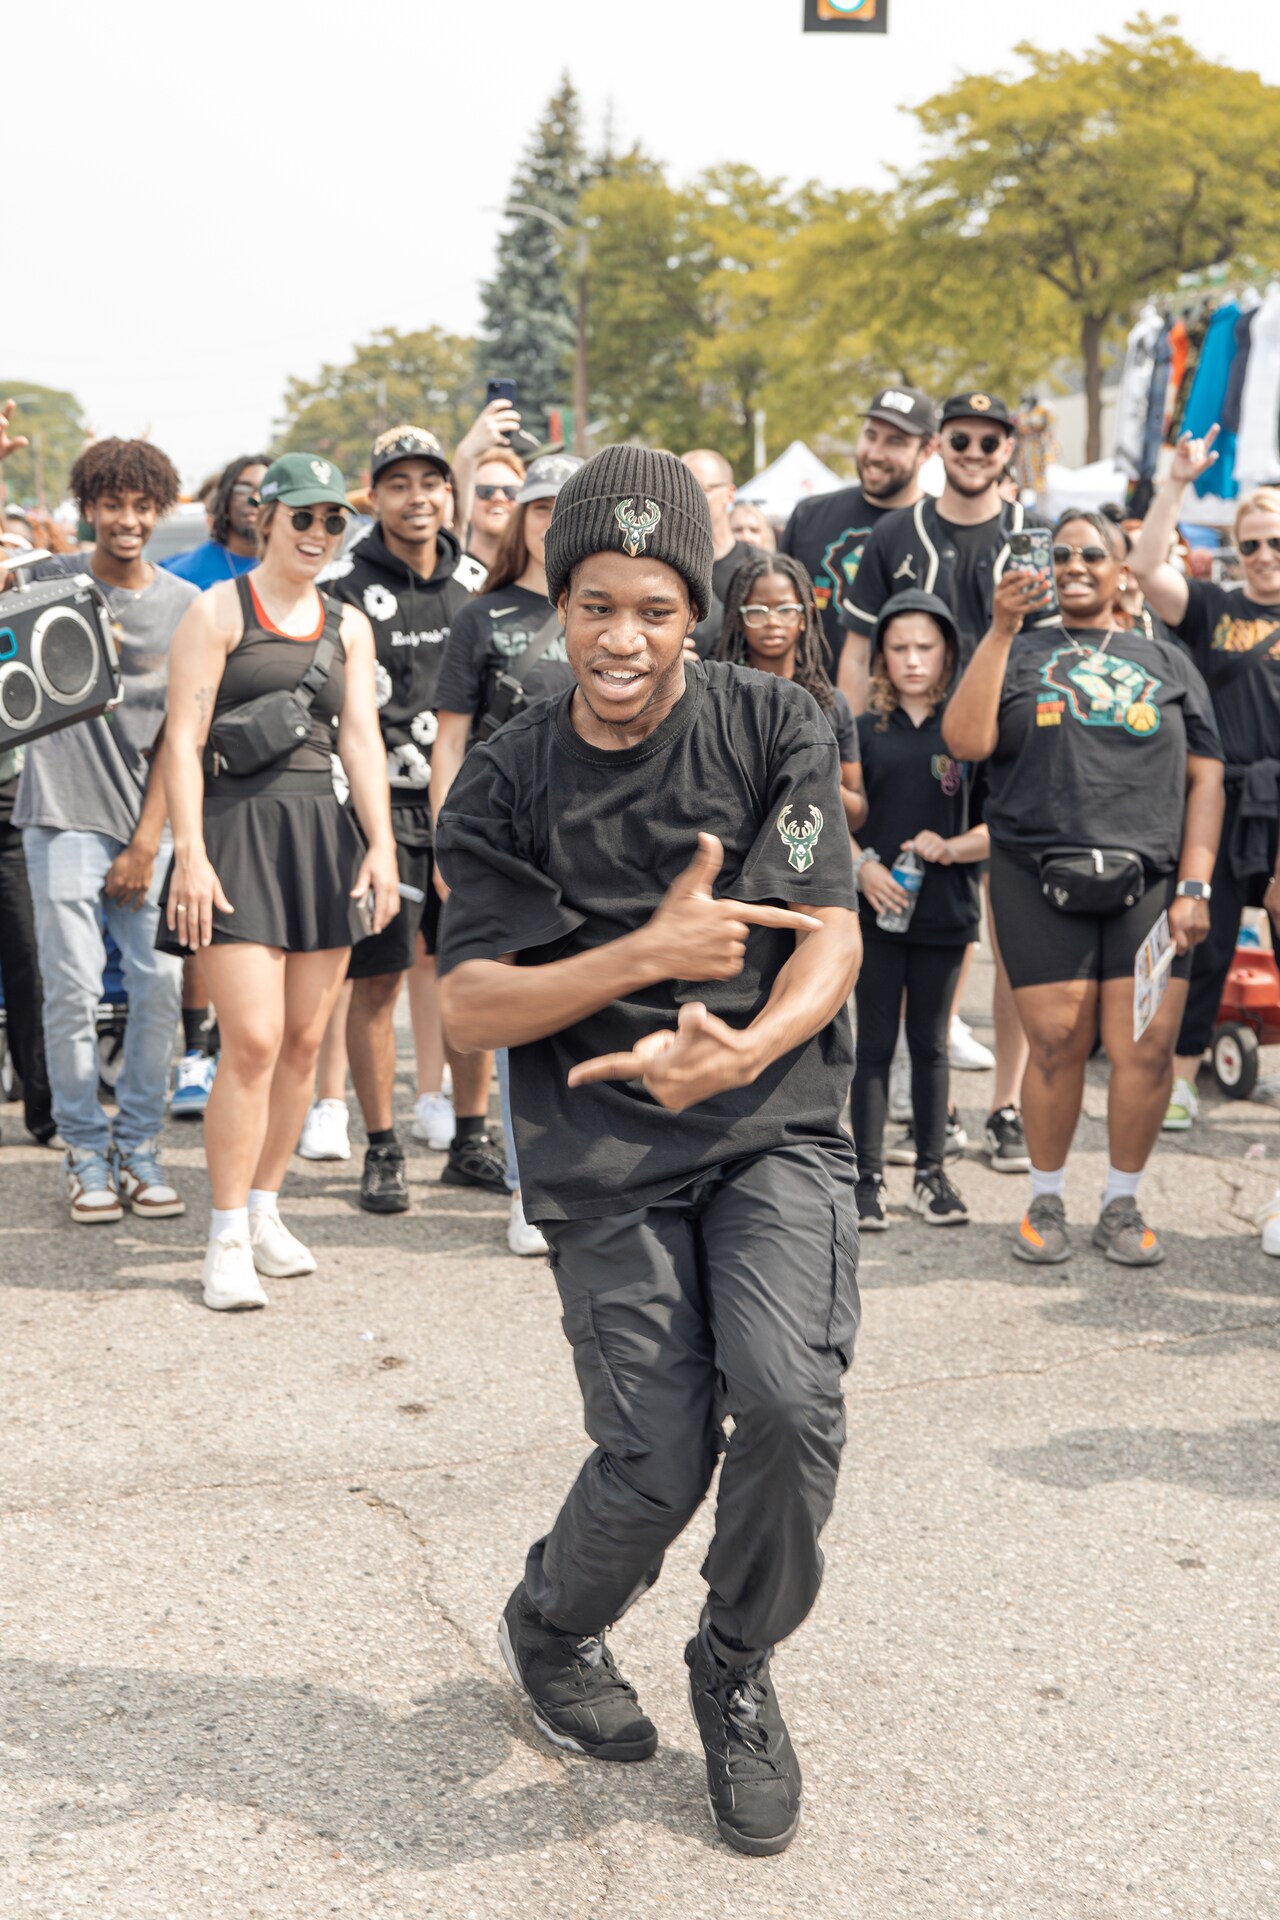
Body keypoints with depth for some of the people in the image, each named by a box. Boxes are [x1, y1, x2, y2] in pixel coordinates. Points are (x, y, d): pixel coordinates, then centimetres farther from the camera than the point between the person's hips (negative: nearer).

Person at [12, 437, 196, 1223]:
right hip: (64, 815, -2)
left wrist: (148, 841, -2)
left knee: (162, 984, 0)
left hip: (147, 824, 2)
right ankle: (87, 1151, 11)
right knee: (73, 988, -3)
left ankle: (140, 1146, 15)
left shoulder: (183, 605, 6)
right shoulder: (48, 582, 2)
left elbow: (177, 733, 4)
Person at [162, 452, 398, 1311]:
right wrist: (189, 852, -13)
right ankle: (228, 1239, -3)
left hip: (324, 830, 5)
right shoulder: (219, 610, 1)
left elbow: (361, 737, 10)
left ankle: (264, 1209, 20)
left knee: (304, 1042, 5)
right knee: (253, 1042, -12)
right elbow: (184, 738, -5)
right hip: (241, 829, -5)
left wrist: (381, 843, -2)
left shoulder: (348, 626, 15)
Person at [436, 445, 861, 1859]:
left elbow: (832, 936, -5)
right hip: (604, 1156, 0)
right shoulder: (508, 782, -1)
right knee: (657, 1464, -8)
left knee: (789, 1399, -21)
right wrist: (652, 954, -17)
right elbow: (467, 1008, -5)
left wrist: (746, 1048, -26)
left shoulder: (773, 727, -1)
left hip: (775, 1122, 1)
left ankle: (735, 1675, 8)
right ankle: (550, 1631, 28)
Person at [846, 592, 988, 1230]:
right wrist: (862, 865, -13)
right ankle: (868, 1177, 10)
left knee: (930, 1044, 11)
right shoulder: (863, 733, 3)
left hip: (943, 912, 0)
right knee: (875, 1044, 4)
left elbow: (994, 829, 0)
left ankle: (931, 1173, 20)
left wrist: (951, 847, -17)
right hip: (876, 910, 0)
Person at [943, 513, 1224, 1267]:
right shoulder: (1019, 656, 15)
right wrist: (1002, 629, -6)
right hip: (1040, 877, -1)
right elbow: (965, 740, -4)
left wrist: (1194, 886, 1)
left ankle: (1122, 1204, 11)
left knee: (1149, 1046, -8)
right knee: (1057, 1042, -7)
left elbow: (1205, 780, 12)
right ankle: (1046, 1200, 13)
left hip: (1148, 878, 1)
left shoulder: (1167, 662, 18)